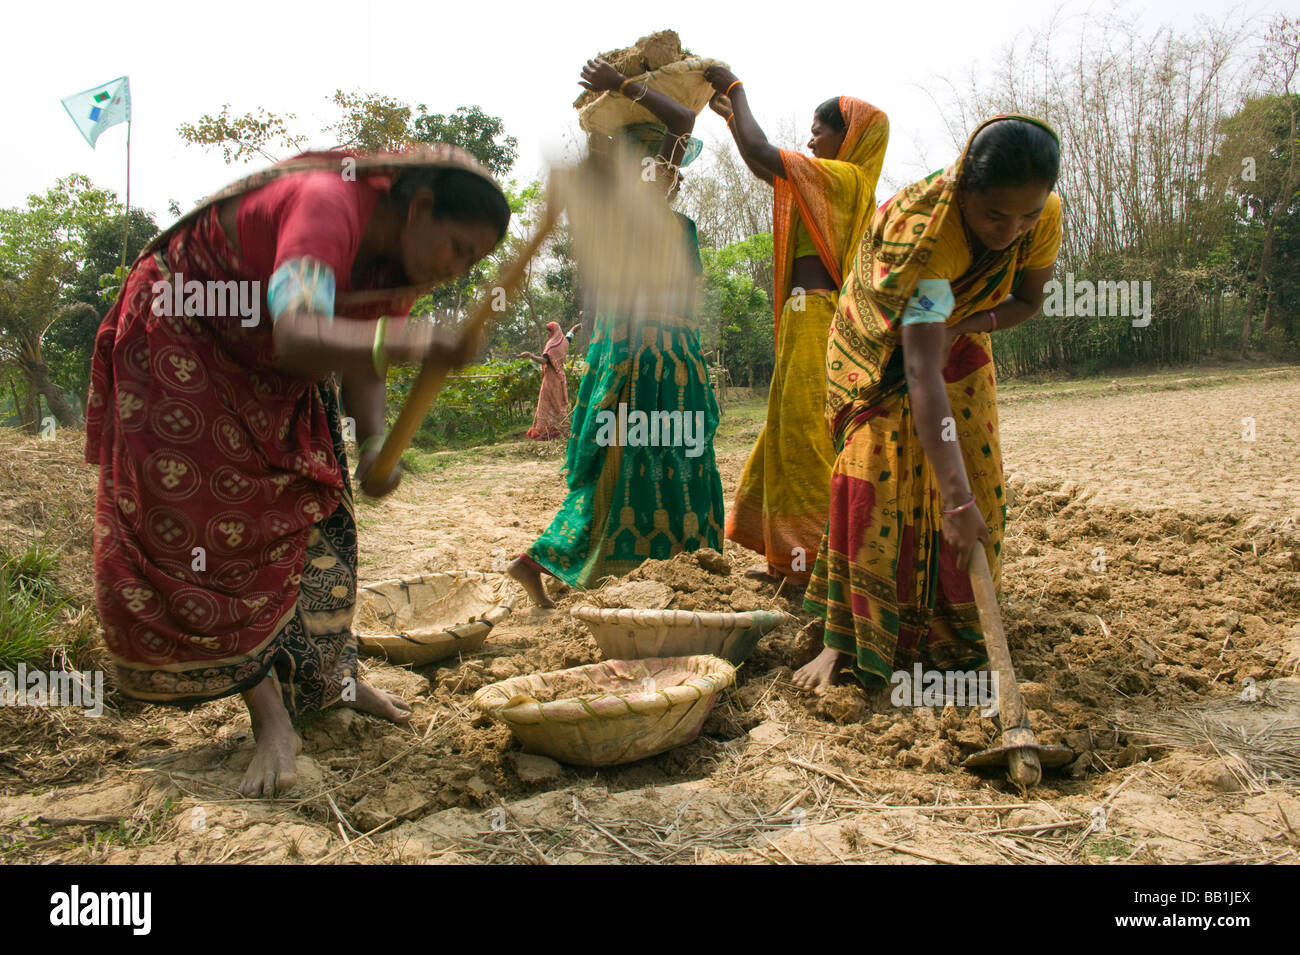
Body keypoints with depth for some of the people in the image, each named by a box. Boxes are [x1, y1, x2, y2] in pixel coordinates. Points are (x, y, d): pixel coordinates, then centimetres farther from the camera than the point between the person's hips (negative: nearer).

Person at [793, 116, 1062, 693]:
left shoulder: (1045, 216, -26)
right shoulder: (924, 228, -42)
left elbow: (1027, 300, -6)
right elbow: (922, 372, -50)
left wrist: (958, 326, -26)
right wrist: (955, 497, -56)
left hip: (957, 336, 5)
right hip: (881, 346, -5)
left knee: (976, 479, -3)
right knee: (876, 476, -18)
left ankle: (949, 635, 12)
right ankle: (845, 640, -12)